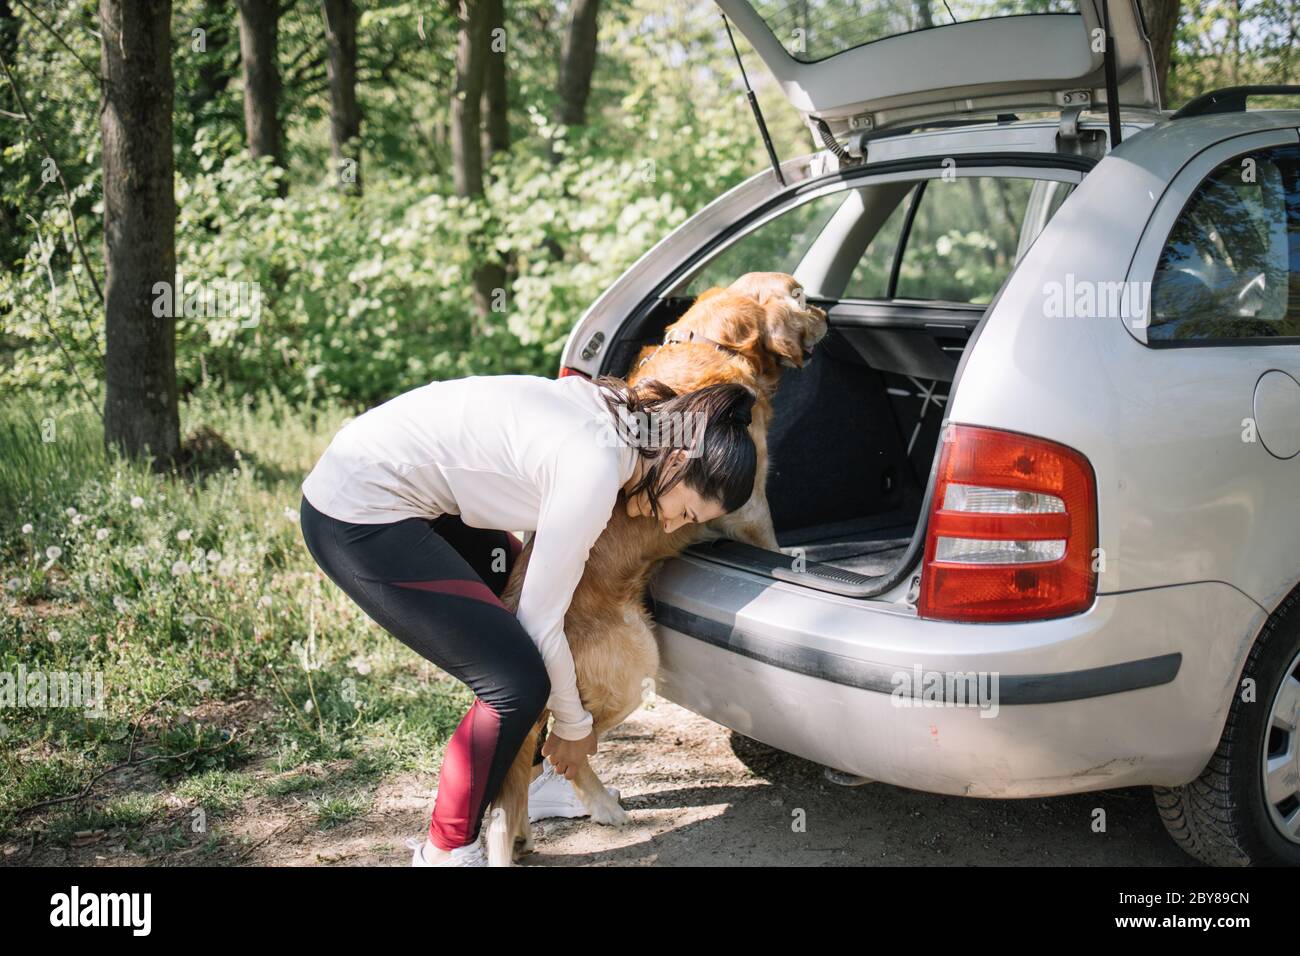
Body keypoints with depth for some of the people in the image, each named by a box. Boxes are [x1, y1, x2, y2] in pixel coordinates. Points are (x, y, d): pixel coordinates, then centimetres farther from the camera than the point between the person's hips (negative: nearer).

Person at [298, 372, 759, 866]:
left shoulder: (615, 410, 3)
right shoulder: (596, 468, -23)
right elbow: (541, 619, -14)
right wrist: (574, 725, 1)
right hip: (358, 520, -10)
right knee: (517, 684, -10)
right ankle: (445, 853, 8)